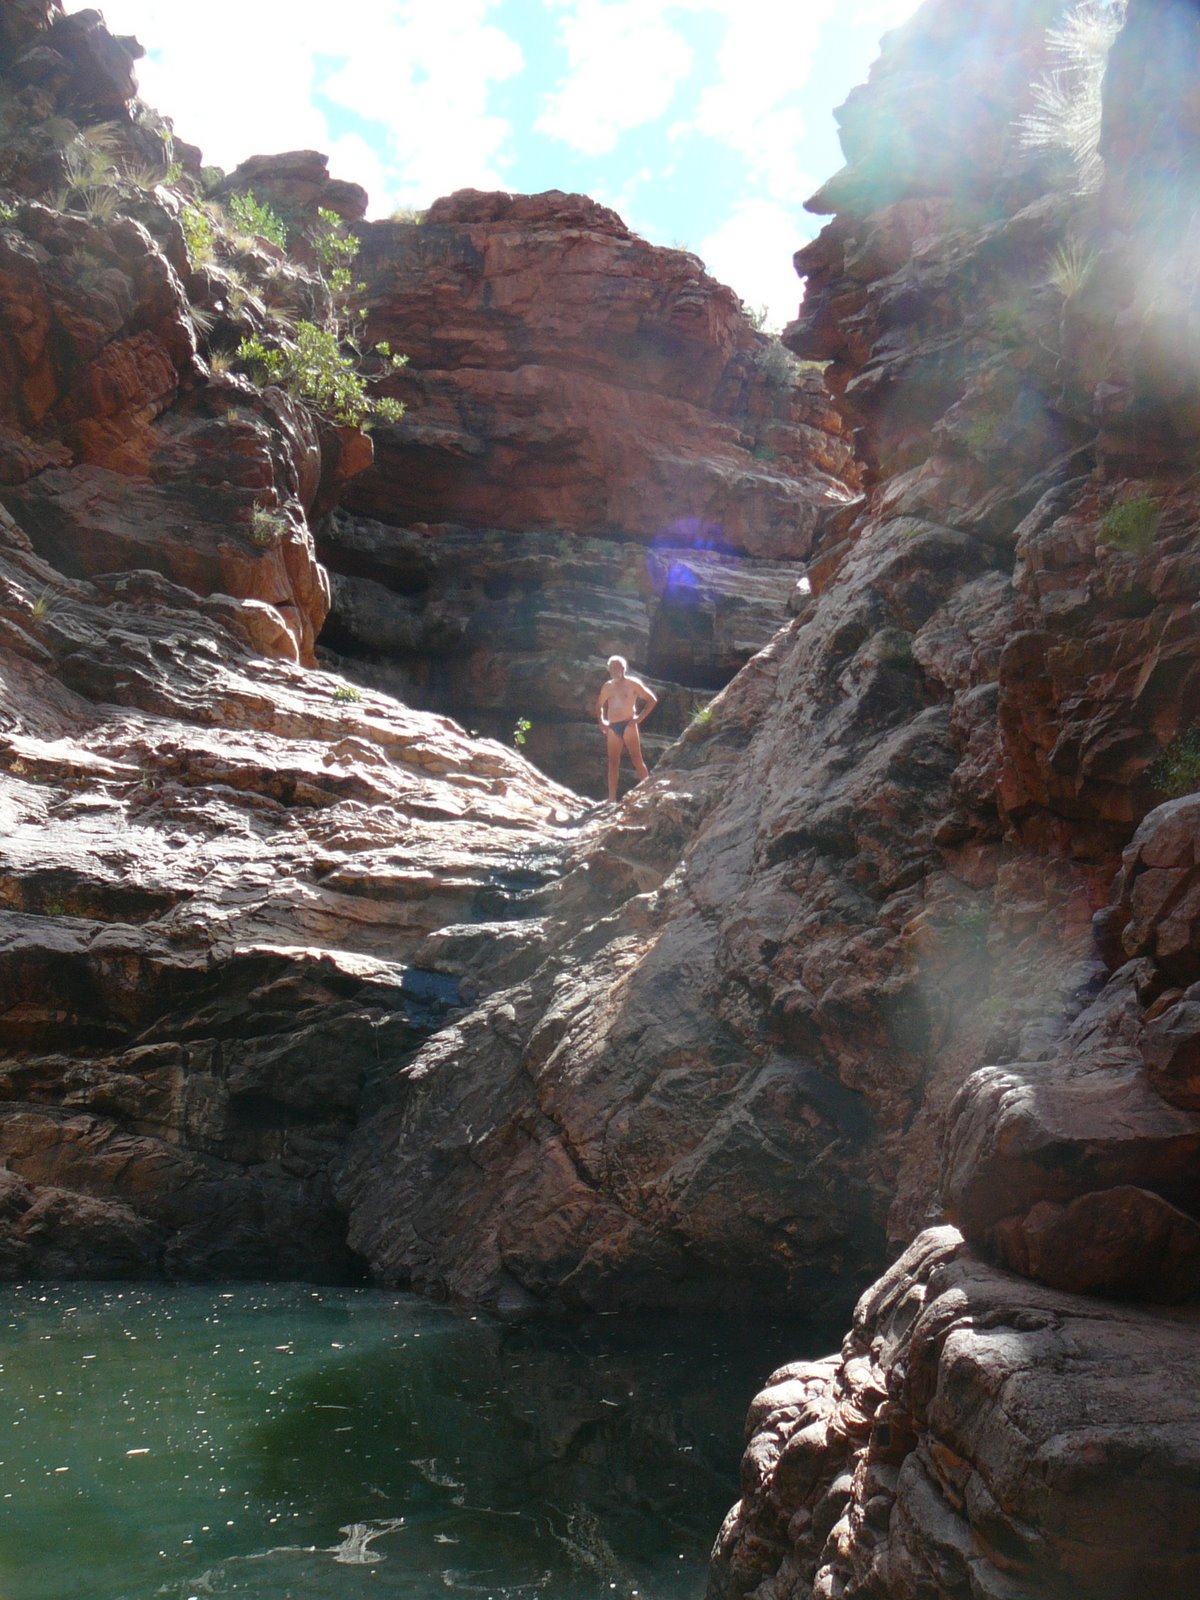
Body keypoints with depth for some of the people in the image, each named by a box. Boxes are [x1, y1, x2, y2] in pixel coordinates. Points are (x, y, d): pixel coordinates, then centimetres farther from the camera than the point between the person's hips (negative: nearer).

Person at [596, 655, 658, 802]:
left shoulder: (632, 683, 1)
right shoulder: (607, 686, 15)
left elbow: (652, 699, 0)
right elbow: (599, 705, 29)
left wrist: (640, 717, -7)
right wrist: (601, 720, 12)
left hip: (627, 725, -5)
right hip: (612, 727, 5)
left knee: (637, 759, -10)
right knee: (613, 762, 1)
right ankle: (611, 799, 1)